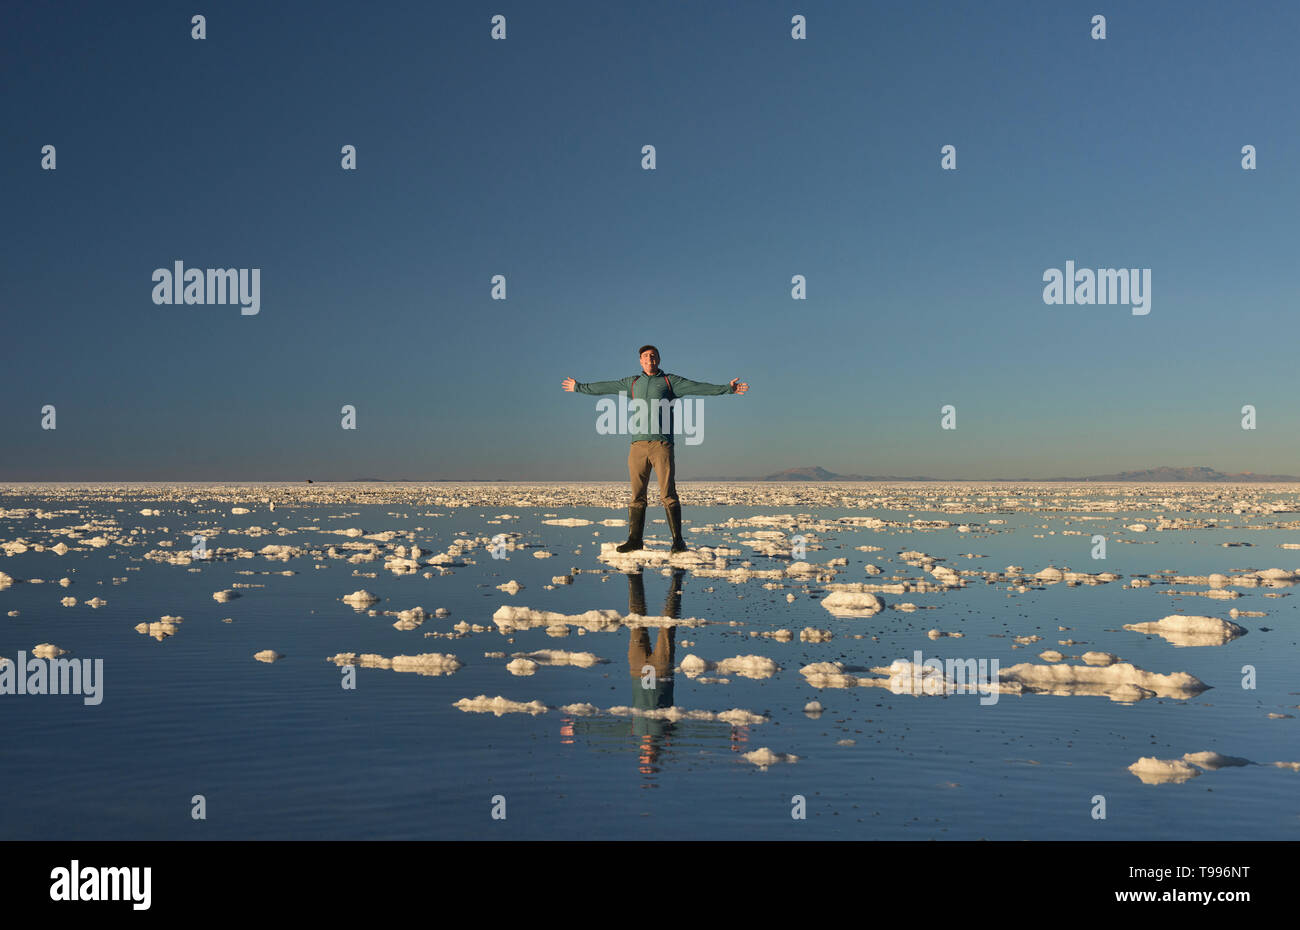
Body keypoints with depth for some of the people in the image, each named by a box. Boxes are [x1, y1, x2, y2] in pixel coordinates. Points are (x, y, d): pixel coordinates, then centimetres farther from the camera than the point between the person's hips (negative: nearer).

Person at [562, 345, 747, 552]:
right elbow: (604, 387, 29)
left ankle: (678, 540, -7)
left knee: (668, 494, -9)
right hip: (638, 444, 3)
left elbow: (698, 387, 0)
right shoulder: (632, 383, 19)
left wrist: (727, 388, -10)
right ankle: (634, 539, 10)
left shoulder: (670, 381, 9)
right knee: (637, 495, 4)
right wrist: (578, 387, 36)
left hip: (662, 444, -3)